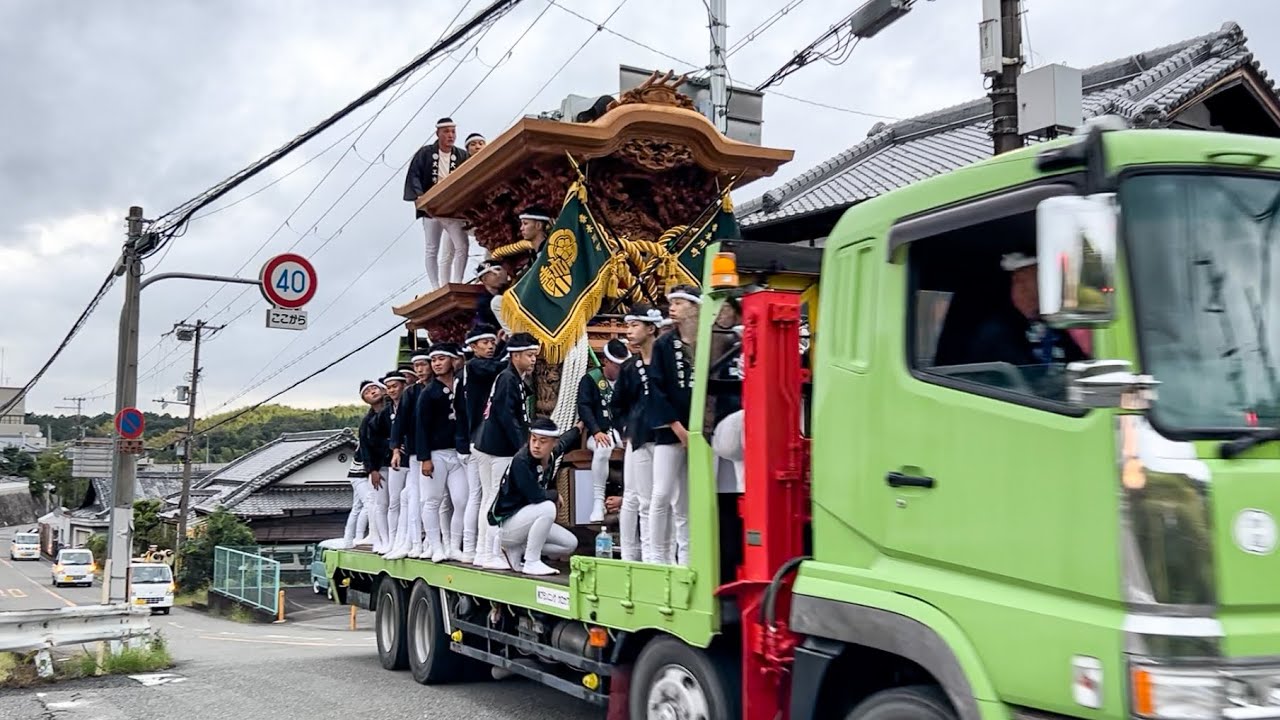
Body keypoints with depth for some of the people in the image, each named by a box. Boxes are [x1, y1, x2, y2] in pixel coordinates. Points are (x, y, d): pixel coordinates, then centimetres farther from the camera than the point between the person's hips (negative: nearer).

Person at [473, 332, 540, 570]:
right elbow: (507, 417, -19)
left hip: (492, 447, 10)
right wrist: (523, 447, -18)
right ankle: (492, 554, -3)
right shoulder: (507, 379, -13)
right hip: (501, 450, -10)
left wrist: (525, 445, 11)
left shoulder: (518, 380, 16)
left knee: (489, 499, 12)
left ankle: (484, 553, 18)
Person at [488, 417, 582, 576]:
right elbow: (535, 497, -31)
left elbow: (566, 440, 21)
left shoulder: (554, 455, -3)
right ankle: (531, 562, -20)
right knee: (547, 507, -31)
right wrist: (555, 495, -11)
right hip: (506, 523, -8)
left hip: (526, 523, 8)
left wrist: (579, 427, 40)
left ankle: (517, 550, 7)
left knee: (570, 544, 3)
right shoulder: (521, 461, -25)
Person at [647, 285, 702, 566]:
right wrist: (679, 429, -9)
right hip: (669, 432, 0)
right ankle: (660, 557, 3)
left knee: (686, 501, 5)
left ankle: (684, 559, 13)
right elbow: (657, 389, -1)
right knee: (662, 495, -7)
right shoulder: (663, 345, 4)